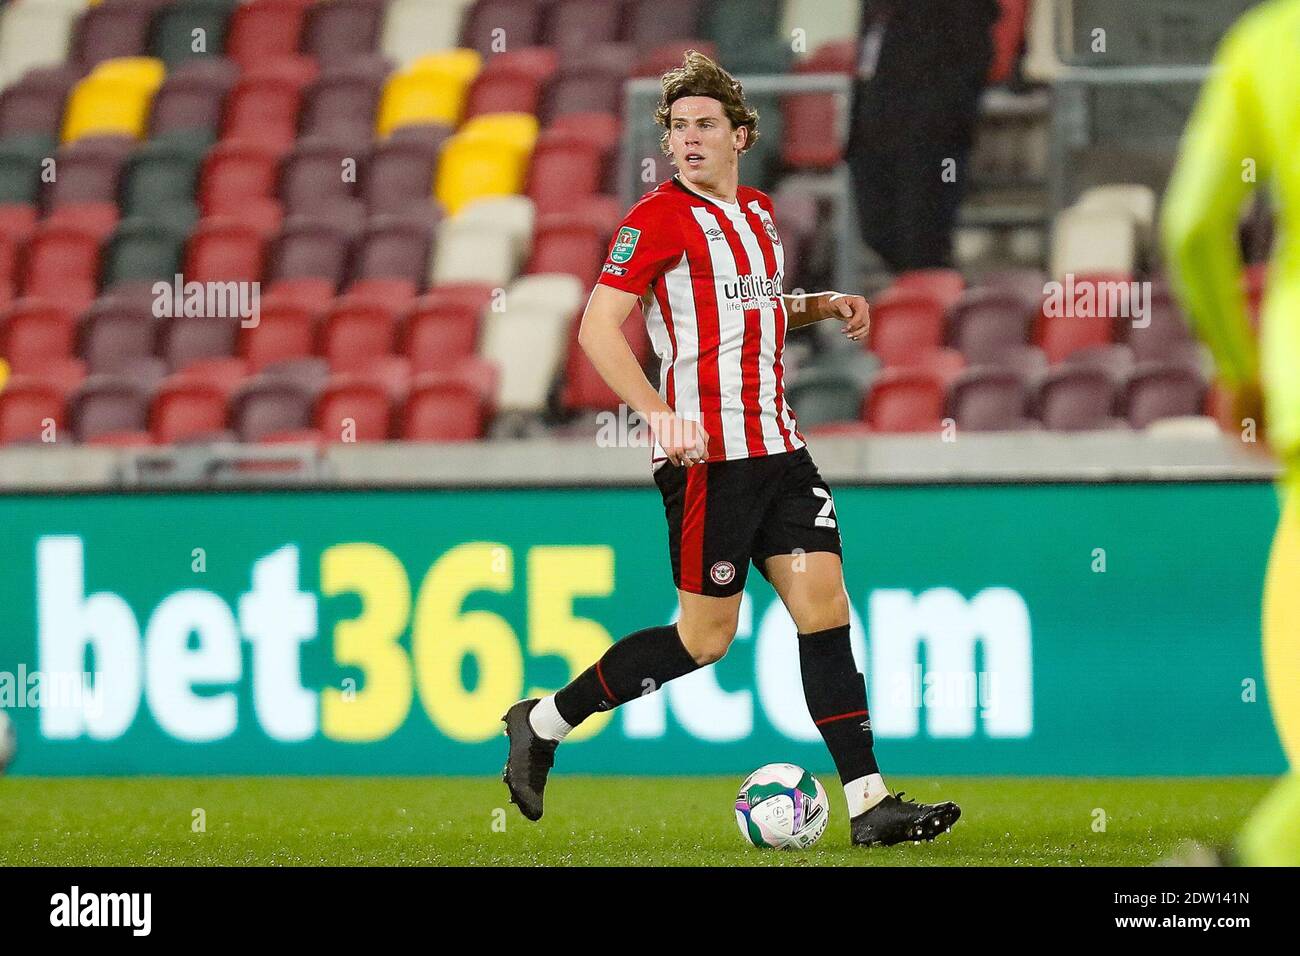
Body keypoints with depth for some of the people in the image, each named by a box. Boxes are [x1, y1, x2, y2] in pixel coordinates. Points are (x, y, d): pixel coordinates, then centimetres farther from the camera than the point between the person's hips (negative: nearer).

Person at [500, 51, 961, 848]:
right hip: (710, 453, -7)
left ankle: (869, 802, -3)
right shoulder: (661, 217, -8)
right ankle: (544, 724, 11)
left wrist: (824, 305, 14)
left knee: (825, 606, -2)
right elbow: (599, 328, -13)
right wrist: (659, 414, -25)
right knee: (707, 638, -5)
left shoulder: (759, 212, 15)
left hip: (777, 446, 7)